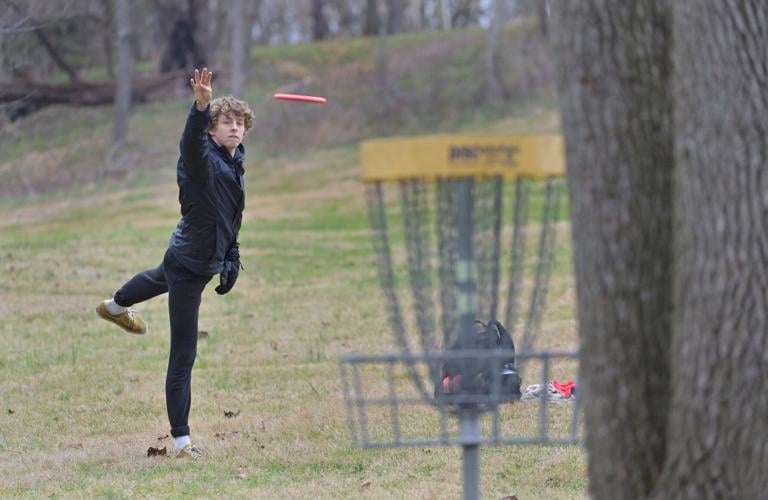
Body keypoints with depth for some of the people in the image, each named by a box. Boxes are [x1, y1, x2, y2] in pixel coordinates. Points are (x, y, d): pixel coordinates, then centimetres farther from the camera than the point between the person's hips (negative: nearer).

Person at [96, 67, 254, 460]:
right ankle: (181, 439, -9)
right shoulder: (203, 161, -26)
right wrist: (202, 105, -69)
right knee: (183, 354, -11)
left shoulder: (234, 163, 2)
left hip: (207, 262, 10)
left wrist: (231, 262, 11)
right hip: (188, 262, -10)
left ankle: (116, 306, 76)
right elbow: (192, 140, -50)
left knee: (162, 279, 44)